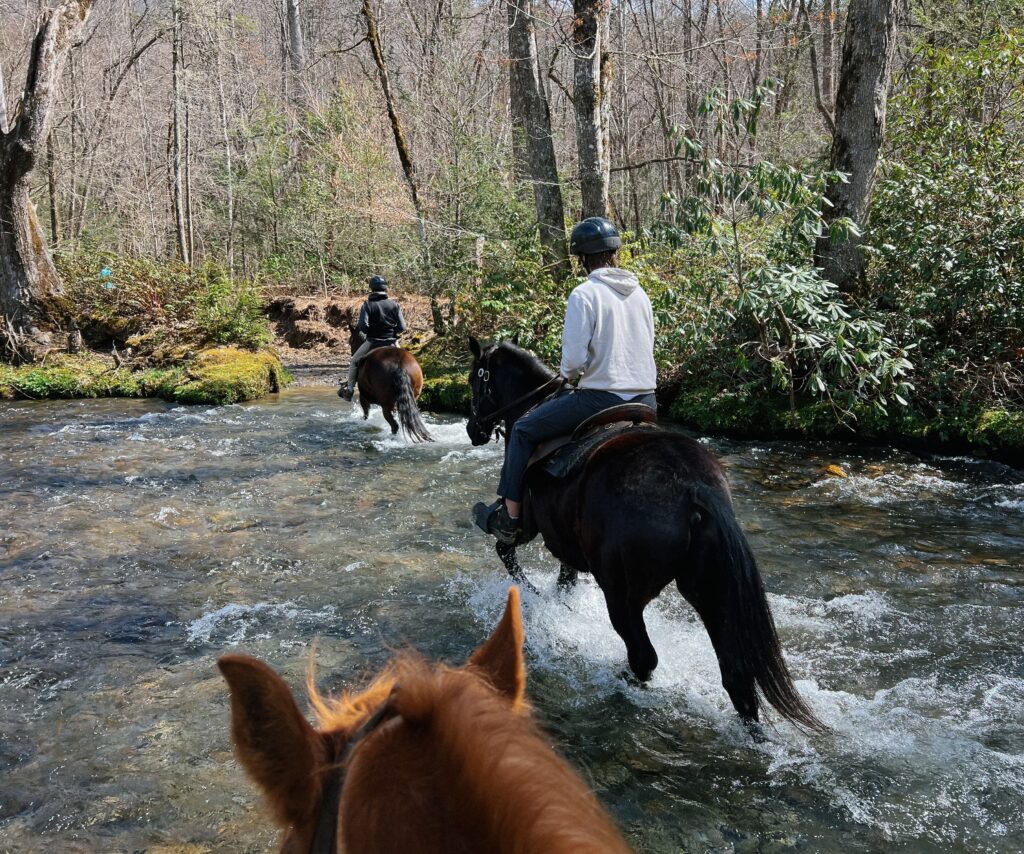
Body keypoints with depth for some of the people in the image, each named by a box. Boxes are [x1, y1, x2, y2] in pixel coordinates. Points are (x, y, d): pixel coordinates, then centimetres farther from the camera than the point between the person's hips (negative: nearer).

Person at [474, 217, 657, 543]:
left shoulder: (584, 294, -11)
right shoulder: (640, 293, 9)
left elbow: (574, 360, -16)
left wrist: (567, 373, 5)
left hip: (601, 399, -6)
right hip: (646, 402, 7)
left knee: (524, 430, 10)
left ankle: (508, 517, 13)